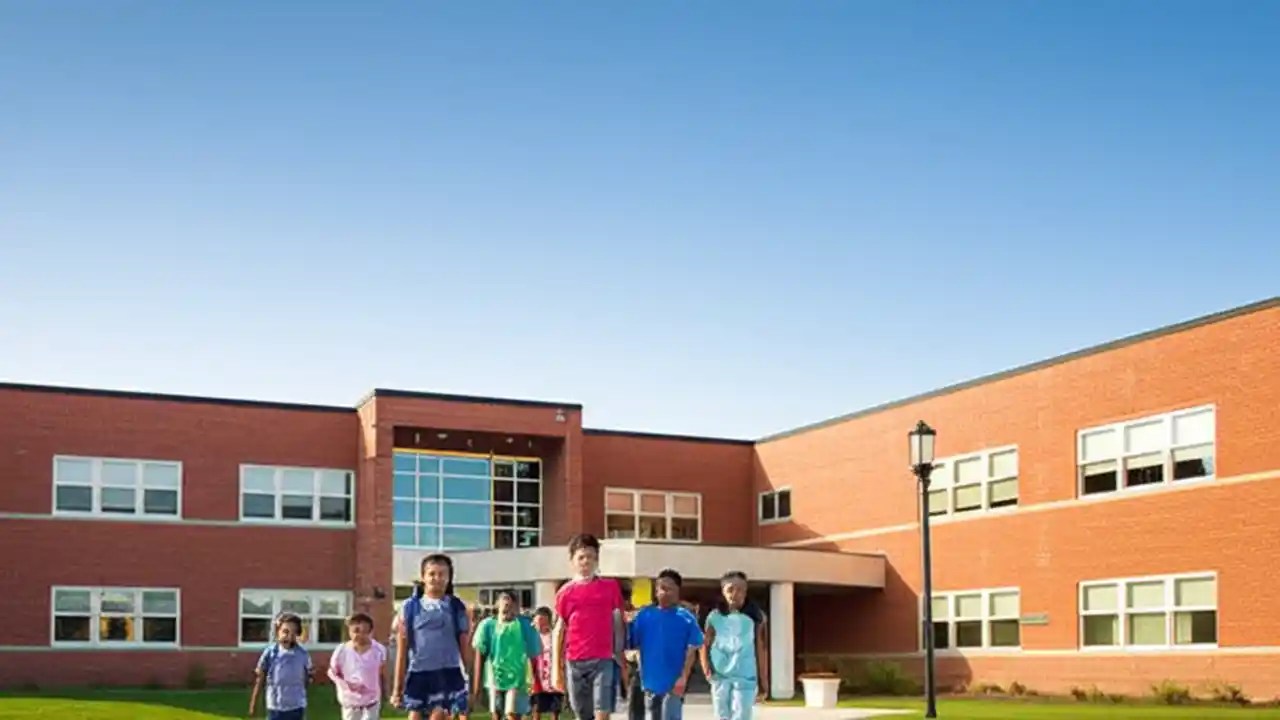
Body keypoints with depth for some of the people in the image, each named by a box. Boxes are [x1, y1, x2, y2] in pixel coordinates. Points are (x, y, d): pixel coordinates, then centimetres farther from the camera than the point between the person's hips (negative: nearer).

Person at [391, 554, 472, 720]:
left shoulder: (456, 607, 4)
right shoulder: (410, 607, 4)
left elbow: (465, 646, 7)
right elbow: (402, 649, 6)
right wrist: (397, 687, 5)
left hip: (447, 674, -1)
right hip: (418, 674, 1)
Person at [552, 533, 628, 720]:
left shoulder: (611, 587, 5)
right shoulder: (565, 592, 5)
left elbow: (618, 625, 9)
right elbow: (559, 631, 8)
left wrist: (621, 659, 5)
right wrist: (557, 667, 4)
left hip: (603, 660, -1)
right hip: (574, 662, 1)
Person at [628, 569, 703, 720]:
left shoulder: (686, 618, -4)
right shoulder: (644, 615, 4)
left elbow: (691, 651, -7)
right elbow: (632, 643, 6)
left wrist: (683, 677, -14)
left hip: (673, 683, -3)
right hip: (650, 681, 4)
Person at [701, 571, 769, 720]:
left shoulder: (754, 616, 1)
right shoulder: (715, 617, 4)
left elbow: (761, 649, 4)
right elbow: (705, 646, 7)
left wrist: (763, 680, 4)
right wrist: (707, 668, -10)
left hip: (745, 677, -2)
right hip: (720, 676, 2)